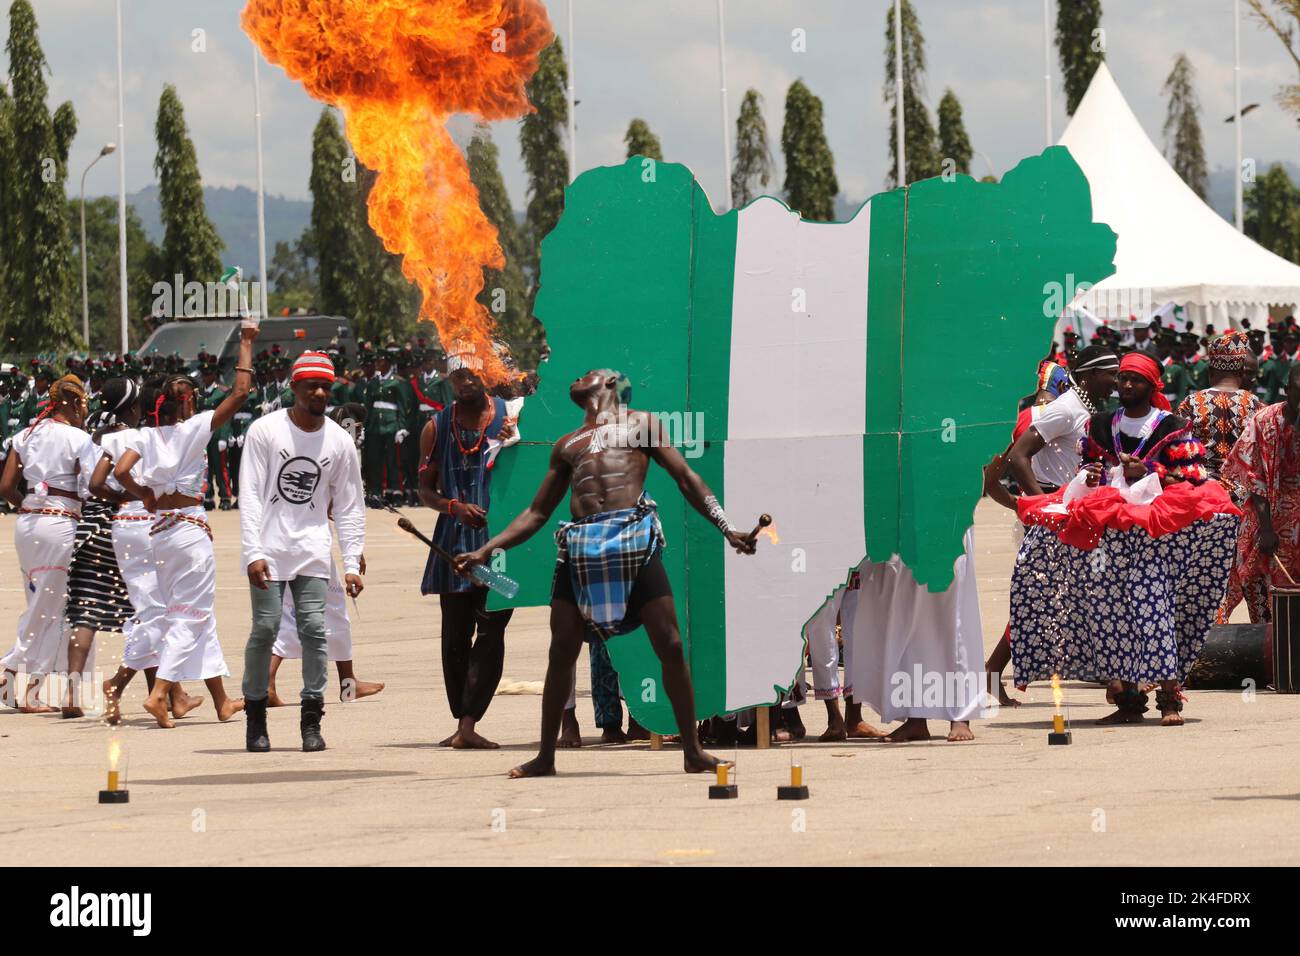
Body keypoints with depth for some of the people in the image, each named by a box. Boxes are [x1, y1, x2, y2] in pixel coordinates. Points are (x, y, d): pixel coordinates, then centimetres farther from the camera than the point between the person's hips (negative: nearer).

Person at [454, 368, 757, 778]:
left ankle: (693, 753, 0)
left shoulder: (641, 424, 17)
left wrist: (728, 528, 1)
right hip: (580, 544, 3)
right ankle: (545, 757, 9)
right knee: (561, 653, 0)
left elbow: (686, 478, 12)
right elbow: (536, 513, 27)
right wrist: (486, 550, 17)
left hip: (635, 539, -3)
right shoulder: (566, 446, 25)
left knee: (670, 647, -7)